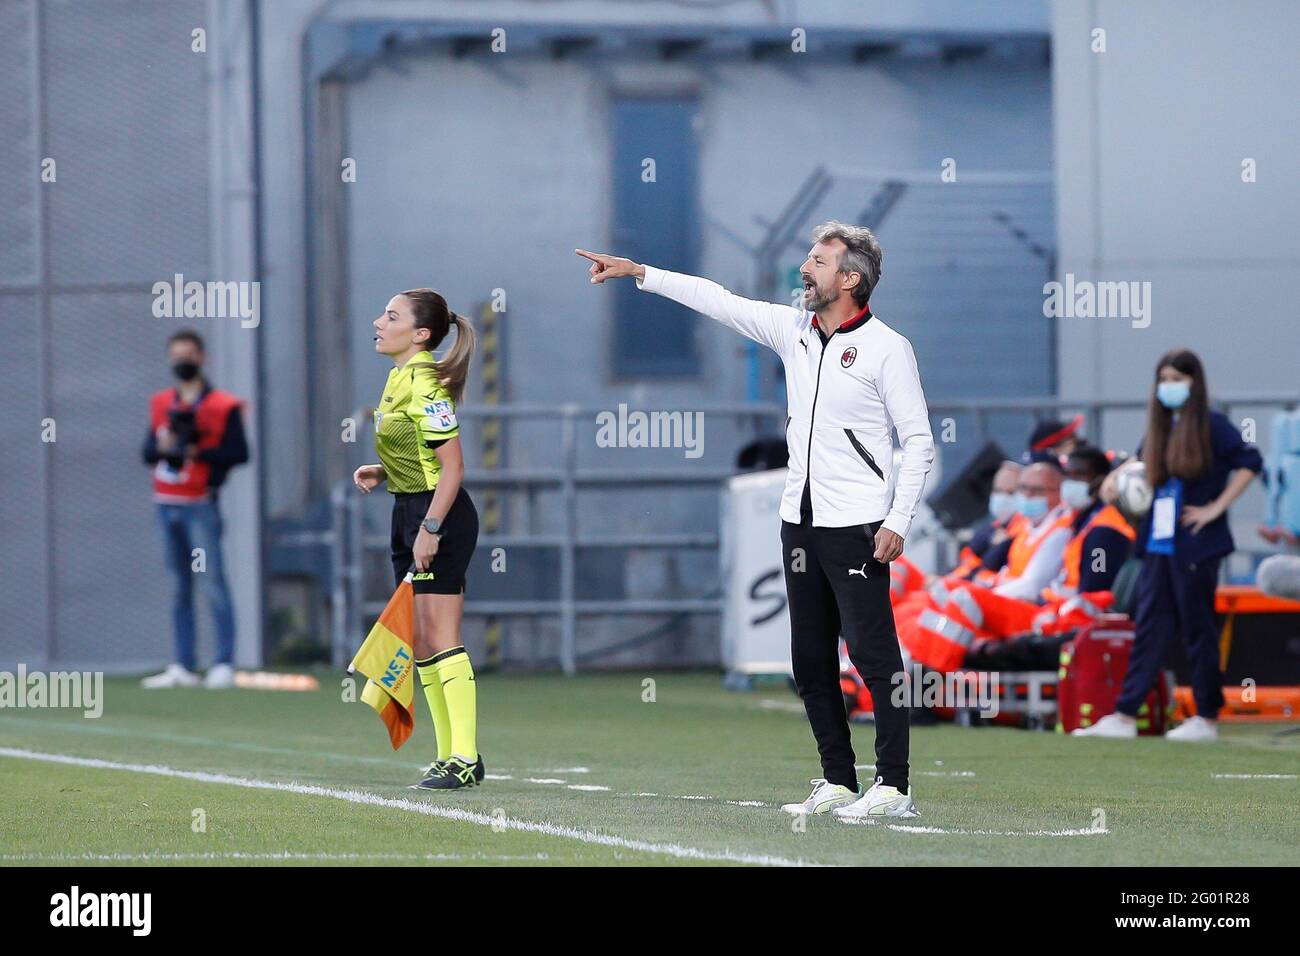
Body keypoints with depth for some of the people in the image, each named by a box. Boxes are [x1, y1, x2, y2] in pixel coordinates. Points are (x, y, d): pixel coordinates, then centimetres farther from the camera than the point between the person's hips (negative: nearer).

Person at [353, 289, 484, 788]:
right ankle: (448, 754, 15)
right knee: (420, 643, 10)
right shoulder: (398, 379, 12)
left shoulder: (425, 385, -17)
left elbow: (452, 466, -19)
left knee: (439, 636, -11)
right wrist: (381, 472, 8)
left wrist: (430, 528, -22)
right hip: (409, 511, 10)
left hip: (440, 513, -10)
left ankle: (466, 758, -11)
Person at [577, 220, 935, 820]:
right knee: (811, 662, 7)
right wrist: (638, 273, 14)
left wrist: (898, 523, -13)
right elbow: (718, 301, 17)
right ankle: (838, 783, 13)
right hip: (800, 520, 7)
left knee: (873, 653, -10)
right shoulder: (793, 331, 11)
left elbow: (918, 441, -6)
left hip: (857, 526, -7)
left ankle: (894, 787, -8)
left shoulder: (887, 347, -7)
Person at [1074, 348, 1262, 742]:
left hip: (1195, 547, -6)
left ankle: (1207, 719, 8)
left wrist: (1217, 508, -14)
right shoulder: (1159, 429, 14)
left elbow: (1249, 462, -12)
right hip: (1158, 545, 6)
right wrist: (1116, 479, 7)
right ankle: (1124, 716, 2)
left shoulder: (1211, 425, -5)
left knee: (1197, 629, 0)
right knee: (1148, 628, 4)